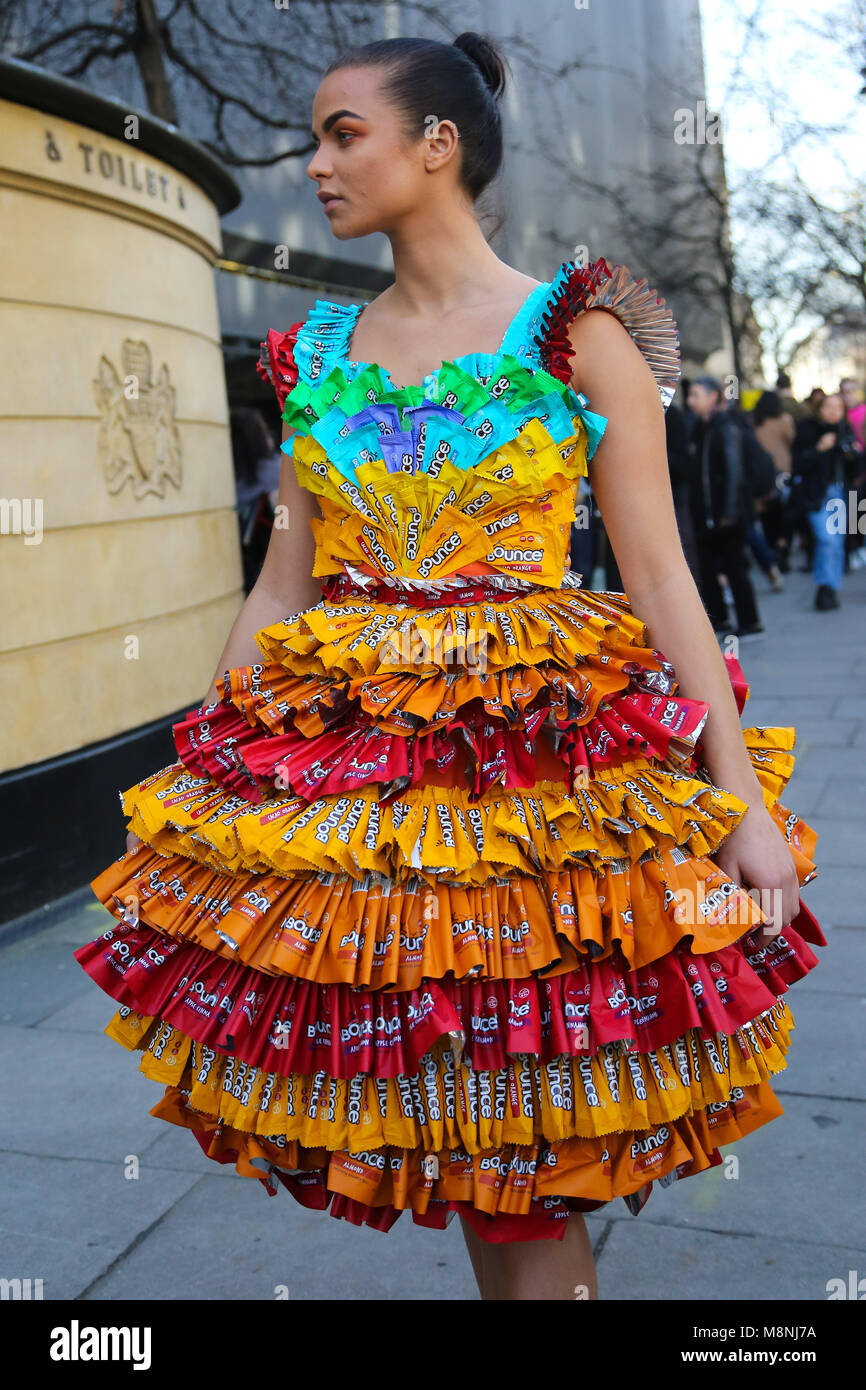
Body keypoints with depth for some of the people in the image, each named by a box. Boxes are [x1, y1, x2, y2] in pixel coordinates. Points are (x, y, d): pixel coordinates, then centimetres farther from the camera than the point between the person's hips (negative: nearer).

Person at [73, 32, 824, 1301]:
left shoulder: (576, 331, -2)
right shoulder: (318, 352, 10)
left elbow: (663, 578, -5)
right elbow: (280, 586, 10)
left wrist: (743, 801, -9)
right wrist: (201, 777, 8)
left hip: (539, 754, -4)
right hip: (344, 756, 4)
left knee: (529, 1156, 3)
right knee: (446, 1131, 14)